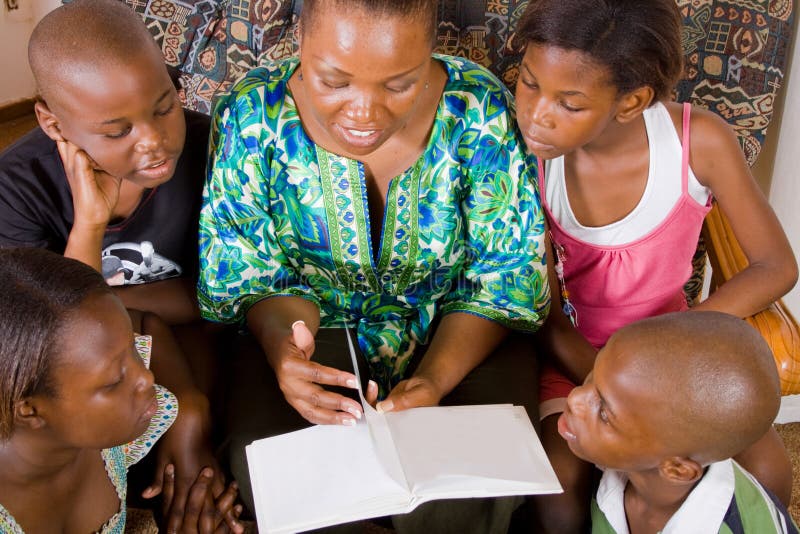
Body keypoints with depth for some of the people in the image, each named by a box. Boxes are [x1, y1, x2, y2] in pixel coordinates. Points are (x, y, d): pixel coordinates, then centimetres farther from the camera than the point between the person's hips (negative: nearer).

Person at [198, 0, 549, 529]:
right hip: (312, 334, 1)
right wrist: (281, 344, -32)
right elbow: (247, 277, -7)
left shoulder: (481, 110, -17)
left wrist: (435, 379, -27)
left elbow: (507, 280, -9)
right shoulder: (254, 114, -15)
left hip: (459, 340, 0)